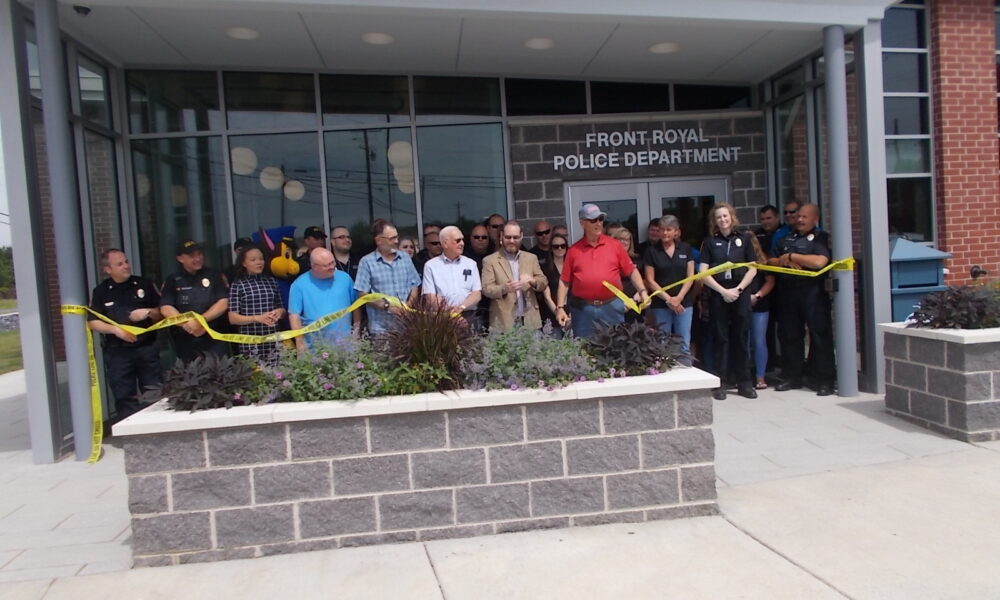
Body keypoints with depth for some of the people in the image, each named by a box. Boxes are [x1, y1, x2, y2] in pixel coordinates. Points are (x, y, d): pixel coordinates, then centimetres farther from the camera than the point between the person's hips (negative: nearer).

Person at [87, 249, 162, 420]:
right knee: (125, 398, 4)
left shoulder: (145, 284, 6)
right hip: (117, 352, 0)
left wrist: (148, 312, -13)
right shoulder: (100, 291, 4)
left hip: (148, 348, 0)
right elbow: (92, 322, 1)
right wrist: (115, 329, -14)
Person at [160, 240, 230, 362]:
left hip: (215, 341, -1)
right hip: (186, 343, 1)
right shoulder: (173, 280, 6)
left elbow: (223, 303, -4)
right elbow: (166, 308, -3)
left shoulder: (214, 275, 5)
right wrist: (186, 325, -16)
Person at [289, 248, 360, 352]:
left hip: (345, 343, 2)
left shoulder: (345, 278, 2)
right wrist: (300, 343, -10)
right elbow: (294, 315, -5)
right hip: (314, 346, -2)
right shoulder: (299, 284, -4)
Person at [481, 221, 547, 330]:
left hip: (530, 320, 3)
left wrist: (533, 281, -14)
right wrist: (504, 289, -24)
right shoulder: (490, 260, 3)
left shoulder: (531, 258, 13)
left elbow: (543, 282, 9)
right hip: (503, 322, -3)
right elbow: (486, 289, -5)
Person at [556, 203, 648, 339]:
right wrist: (560, 307, -2)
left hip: (612, 307, 0)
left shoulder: (614, 245, 5)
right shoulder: (574, 250, 4)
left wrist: (642, 291, -6)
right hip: (583, 310, 0)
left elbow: (631, 271, 6)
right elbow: (564, 281, 4)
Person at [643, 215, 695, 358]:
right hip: (660, 304, -1)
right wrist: (668, 299, -10)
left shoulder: (686, 248, 6)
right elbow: (650, 281, -2)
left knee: (684, 345, 3)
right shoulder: (652, 251, 0)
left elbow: (690, 276, 3)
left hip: (684, 303, 1)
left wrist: (679, 298, -9)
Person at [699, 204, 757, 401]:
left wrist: (737, 289, -7)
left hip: (741, 294, 1)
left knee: (742, 338, 4)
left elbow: (752, 269, 5)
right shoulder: (709, 242, 5)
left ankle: (744, 382, 12)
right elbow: (703, 273, -1)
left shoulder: (744, 238, 7)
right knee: (720, 338, 3)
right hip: (718, 295, -1)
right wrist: (723, 291, -9)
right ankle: (720, 383, 7)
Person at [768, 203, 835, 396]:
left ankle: (825, 381, 5)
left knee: (819, 335, -2)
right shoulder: (786, 238, 17)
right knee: (789, 335, 10)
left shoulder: (821, 238, -1)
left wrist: (791, 256, -9)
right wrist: (785, 262, -8)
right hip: (788, 292, 6)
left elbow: (819, 261, -19)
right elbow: (770, 261, 12)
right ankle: (791, 377, 21)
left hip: (812, 292, -6)